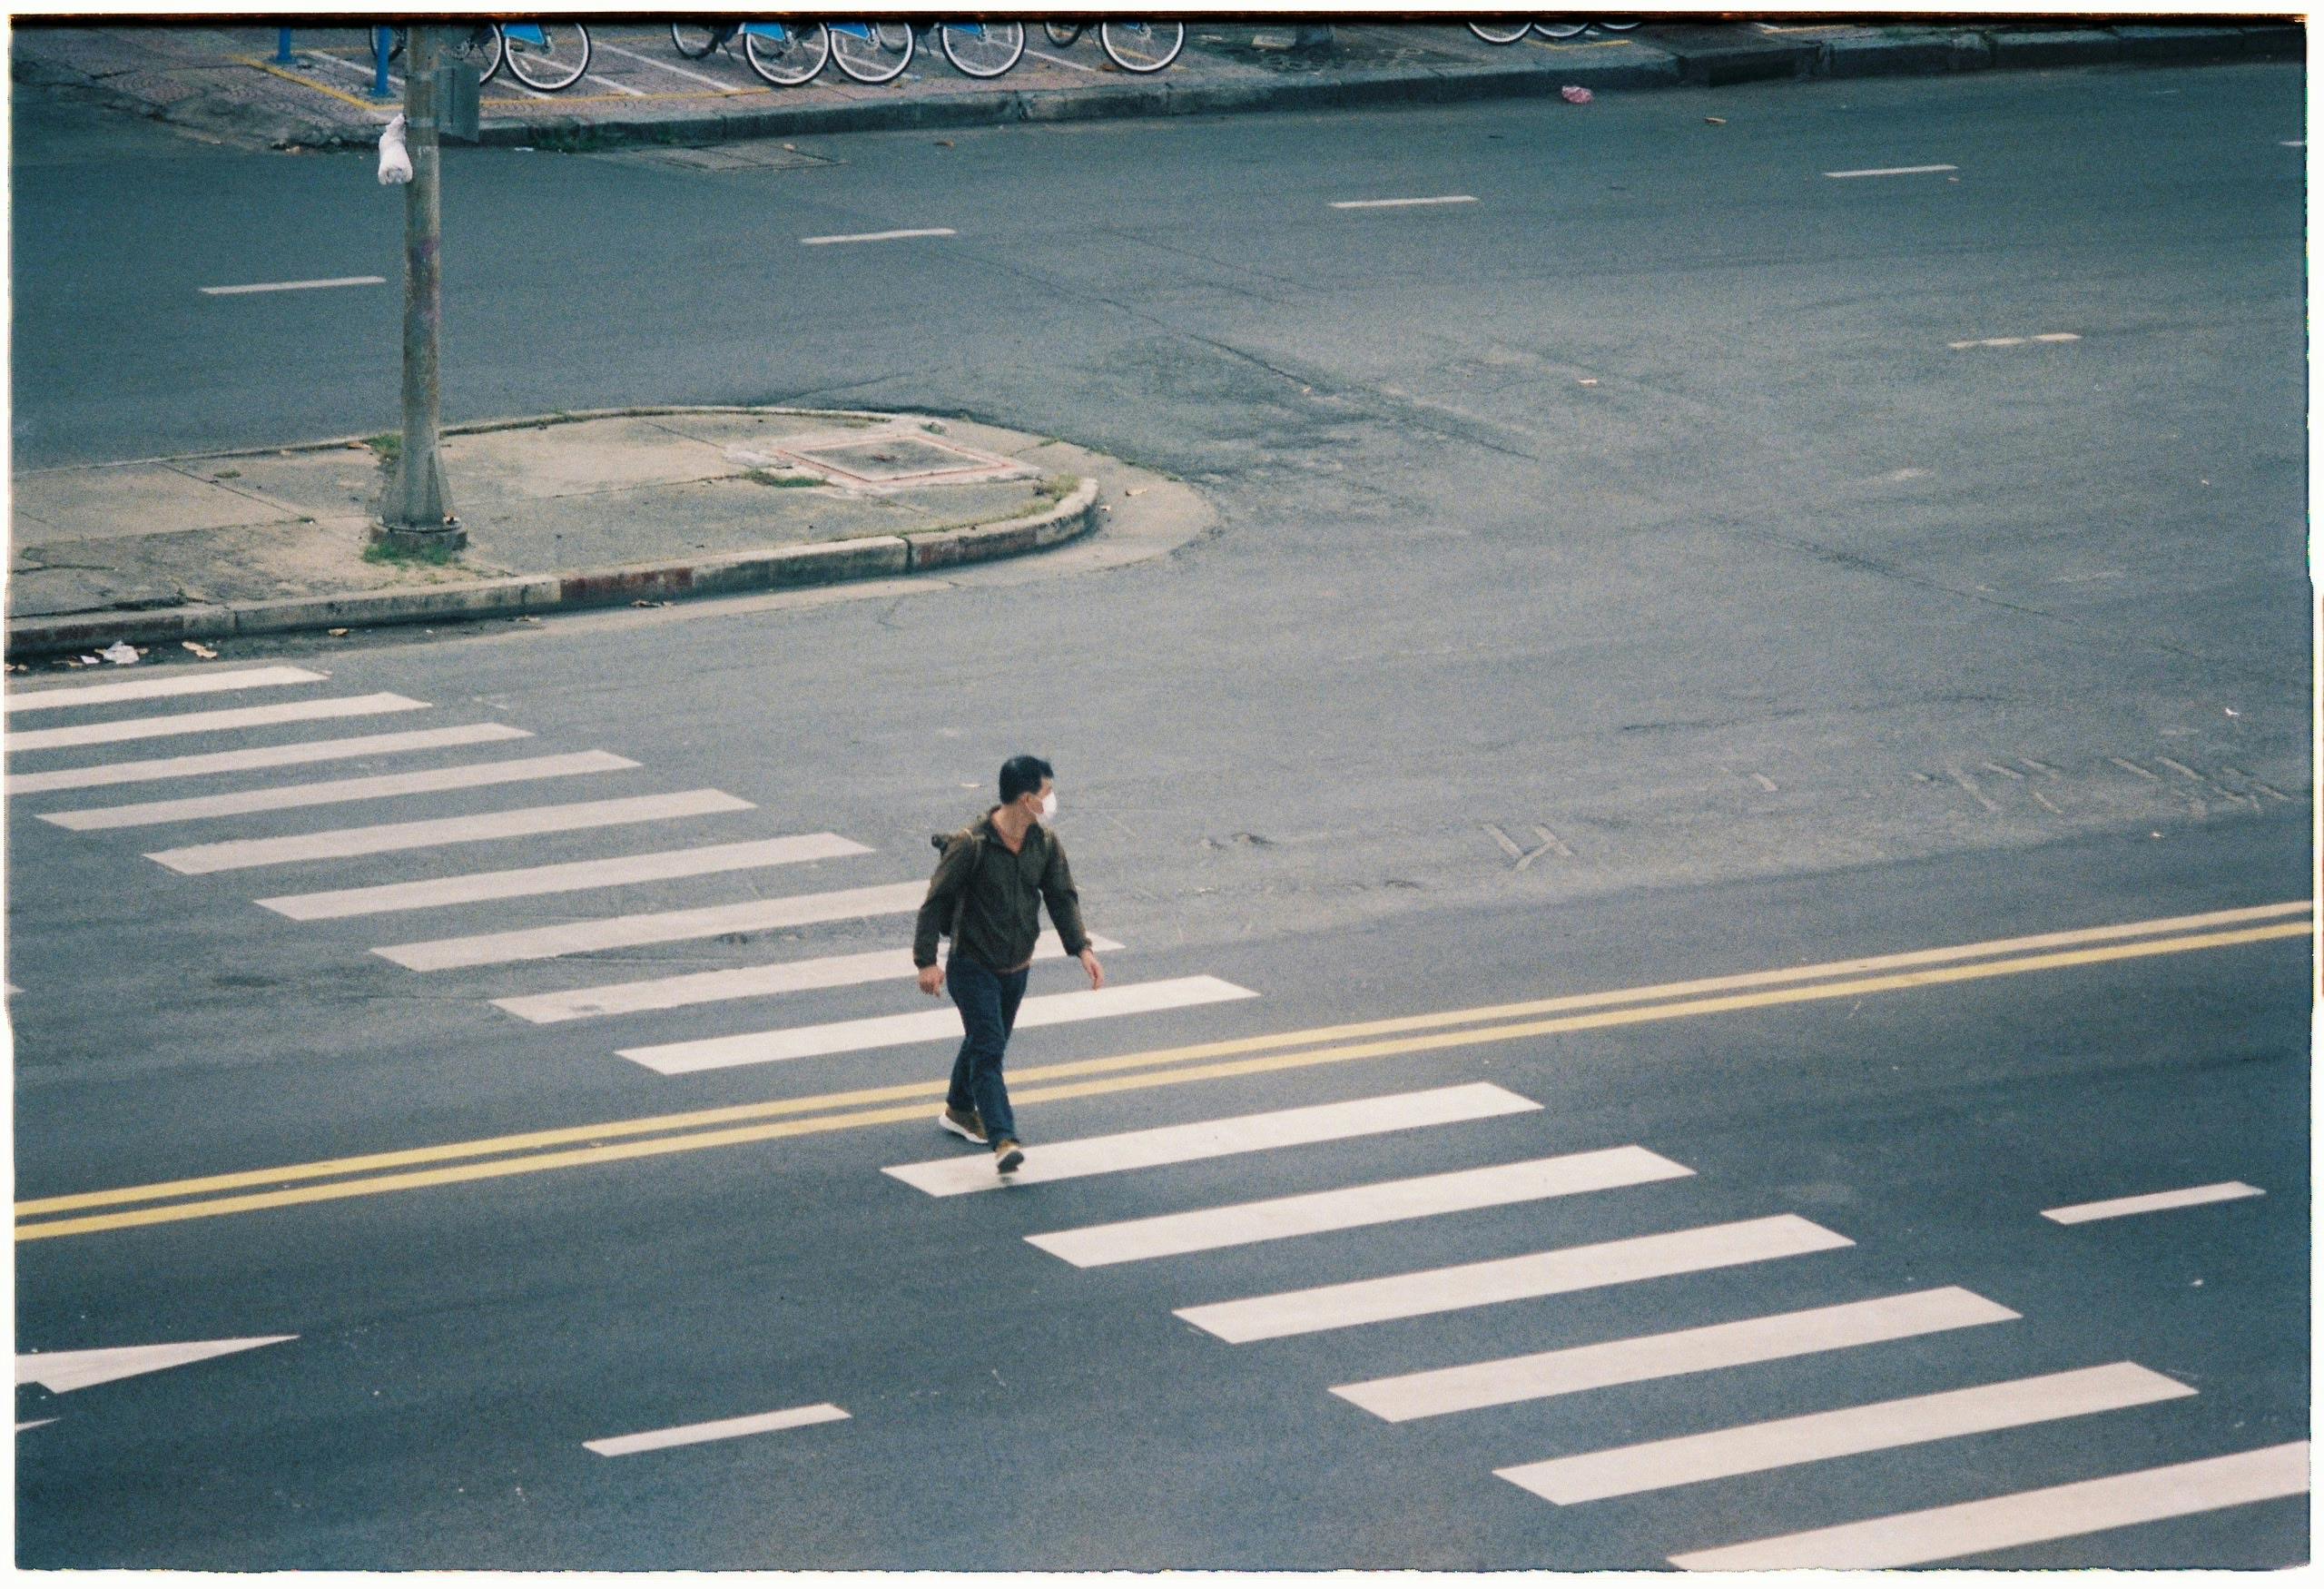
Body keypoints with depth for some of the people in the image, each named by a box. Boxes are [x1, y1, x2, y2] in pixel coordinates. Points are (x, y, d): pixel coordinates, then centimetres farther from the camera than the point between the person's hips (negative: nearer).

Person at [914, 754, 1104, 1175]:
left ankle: (959, 1110, 44)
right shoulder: (971, 845, -22)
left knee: (986, 1042, 21)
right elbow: (936, 901, -16)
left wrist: (1081, 948, -9)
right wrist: (927, 961, -17)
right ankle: (1004, 1141, -22)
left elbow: (1061, 897, 4)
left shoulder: (1045, 844, -3)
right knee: (988, 1049, -15)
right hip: (972, 967, -7)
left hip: (1017, 968, 7)